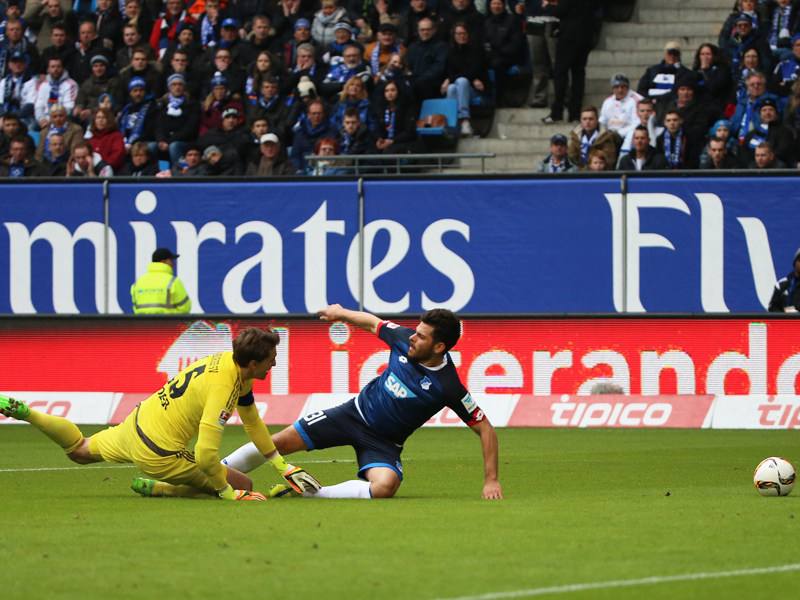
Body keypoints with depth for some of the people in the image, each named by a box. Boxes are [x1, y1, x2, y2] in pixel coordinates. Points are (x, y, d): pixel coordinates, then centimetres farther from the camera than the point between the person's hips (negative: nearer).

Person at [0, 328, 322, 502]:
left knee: (80, 450, 33)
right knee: (244, 486, -3)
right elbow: (206, 454, -33)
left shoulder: (231, 360, 0)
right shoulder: (222, 389, -30)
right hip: (159, 452, -9)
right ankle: (153, 488, -2)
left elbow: (252, 422, 12)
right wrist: (228, 492, -19)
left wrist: (284, 467, 15)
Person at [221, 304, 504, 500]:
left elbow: (486, 428, -19)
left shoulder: (448, 387, -25)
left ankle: (310, 493, -24)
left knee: (384, 487, -36)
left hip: (384, 442, -3)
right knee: (280, 442, -4)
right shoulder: (404, 338, -13)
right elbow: (372, 323, 9)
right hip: (356, 412, 4)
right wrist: (342, 313, 23)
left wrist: (491, 480, -23)